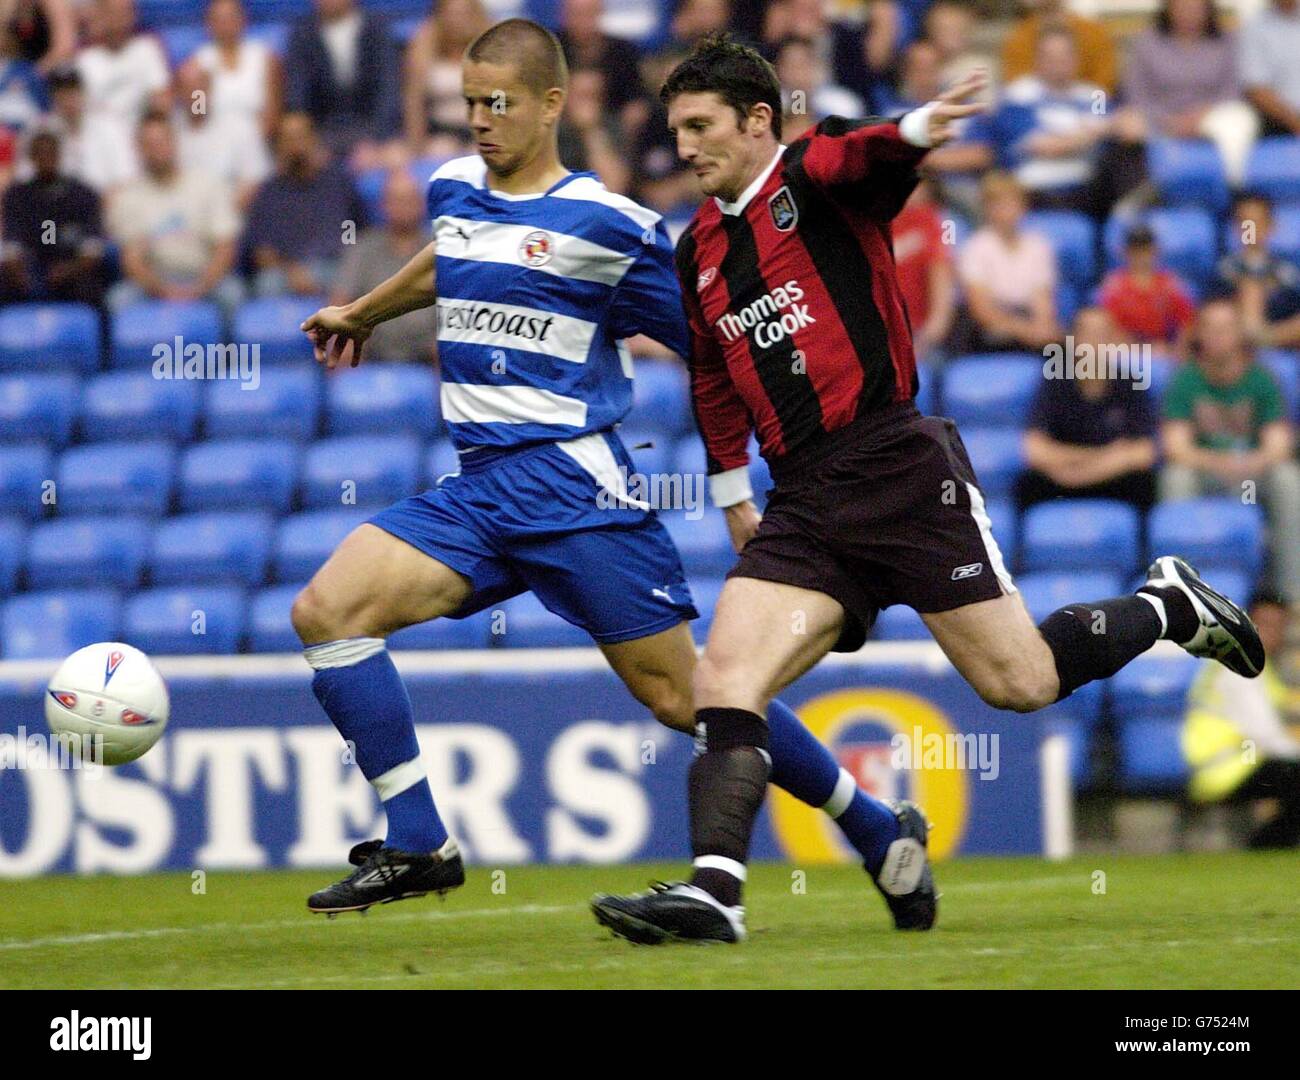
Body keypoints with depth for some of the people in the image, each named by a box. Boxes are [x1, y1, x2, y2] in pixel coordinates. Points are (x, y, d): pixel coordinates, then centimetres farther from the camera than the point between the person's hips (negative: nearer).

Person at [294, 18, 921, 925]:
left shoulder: (609, 227, -6)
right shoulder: (453, 191, 13)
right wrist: (363, 314, 54)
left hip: (575, 482, -6)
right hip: (477, 490, 6)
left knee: (682, 695, -7)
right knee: (326, 611, -12)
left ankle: (879, 833, 8)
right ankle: (419, 848, -9)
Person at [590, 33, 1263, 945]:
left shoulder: (815, 176, -3)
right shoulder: (699, 252, 17)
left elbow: (865, 157, -28)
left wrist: (915, 132, -51)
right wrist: (733, 494, 31)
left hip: (899, 471, -6)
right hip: (803, 506, 6)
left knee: (1022, 683, -5)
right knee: (723, 682, -12)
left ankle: (1169, 606, 21)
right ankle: (713, 892, -19)